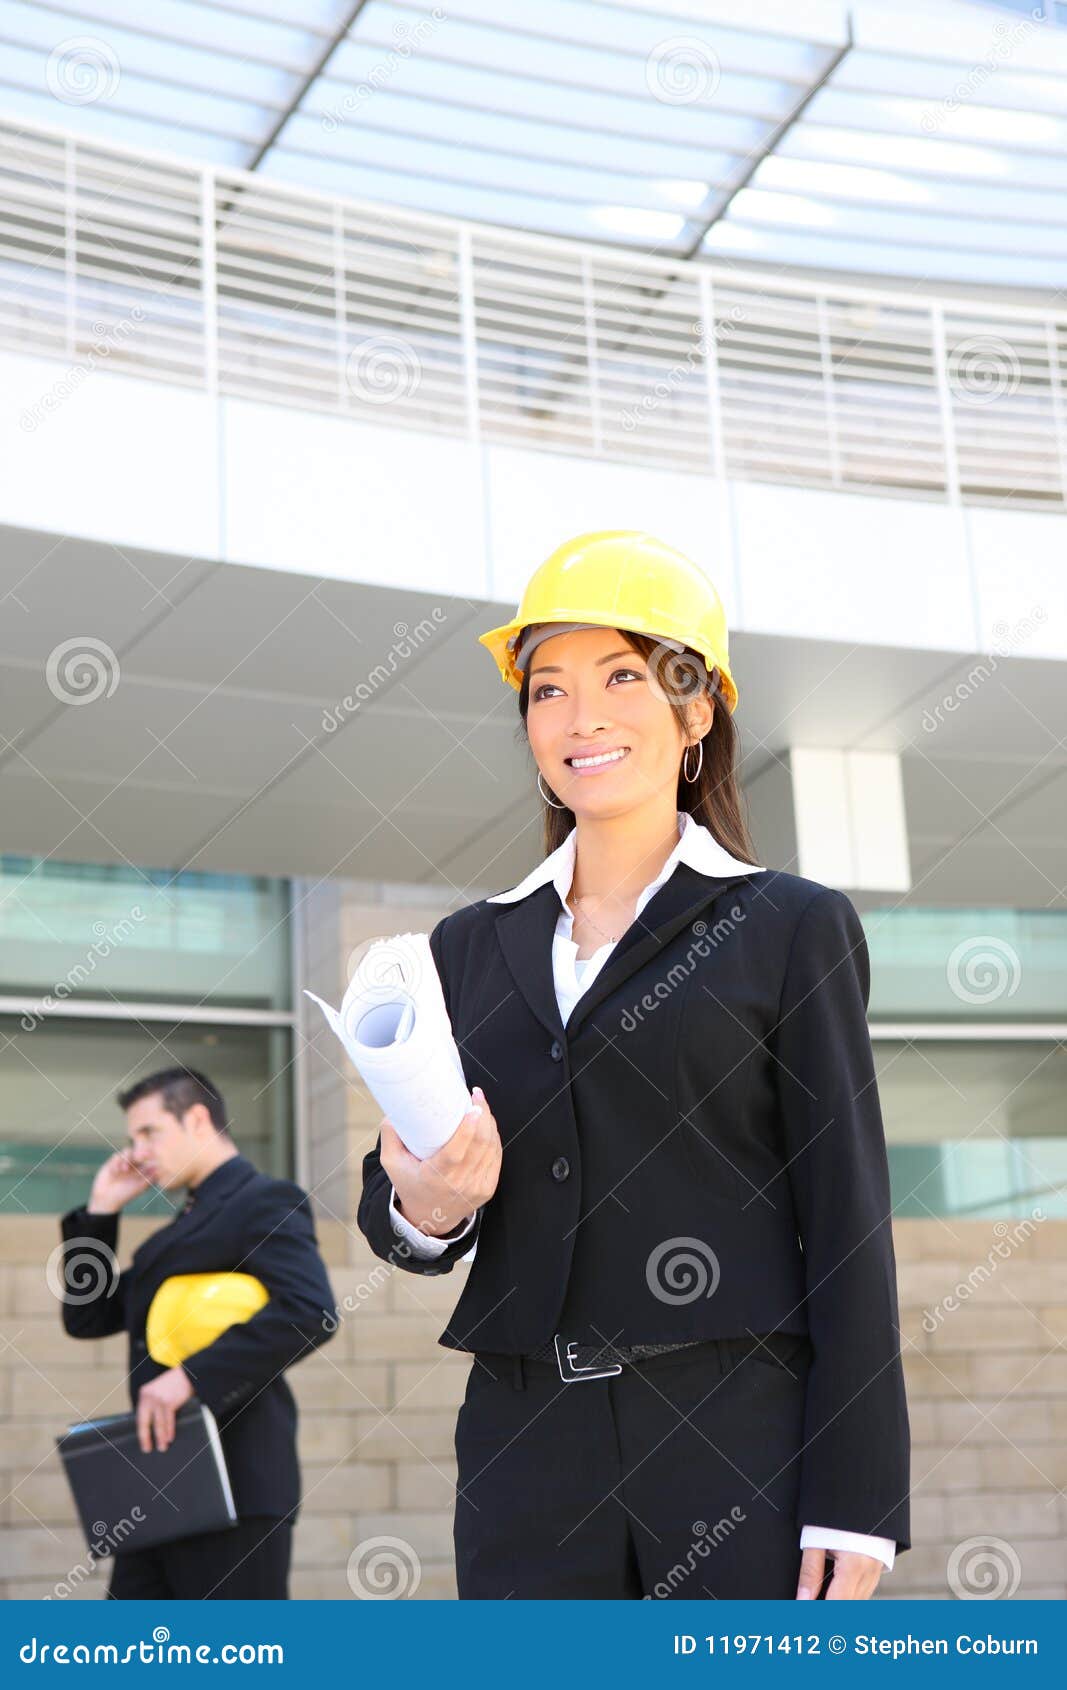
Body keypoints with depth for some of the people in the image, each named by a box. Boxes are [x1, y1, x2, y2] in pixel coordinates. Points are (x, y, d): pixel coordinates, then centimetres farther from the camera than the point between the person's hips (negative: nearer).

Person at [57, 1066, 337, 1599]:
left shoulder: (266, 1202, -5)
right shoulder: (187, 1225, 24)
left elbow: (310, 1312, -21)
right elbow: (87, 1318, 22)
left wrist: (192, 1376, -26)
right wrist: (100, 1210, 14)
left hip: (234, 1488, -9)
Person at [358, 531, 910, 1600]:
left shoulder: (791, 928, 3)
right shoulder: (472, 948, 14)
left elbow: (848, 1229, -1)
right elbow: (391, 1204, 15)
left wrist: (855, 1505, -8)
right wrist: (424, 1208, -9)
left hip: (748, 1443, -3)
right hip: (529, 1452, 4)